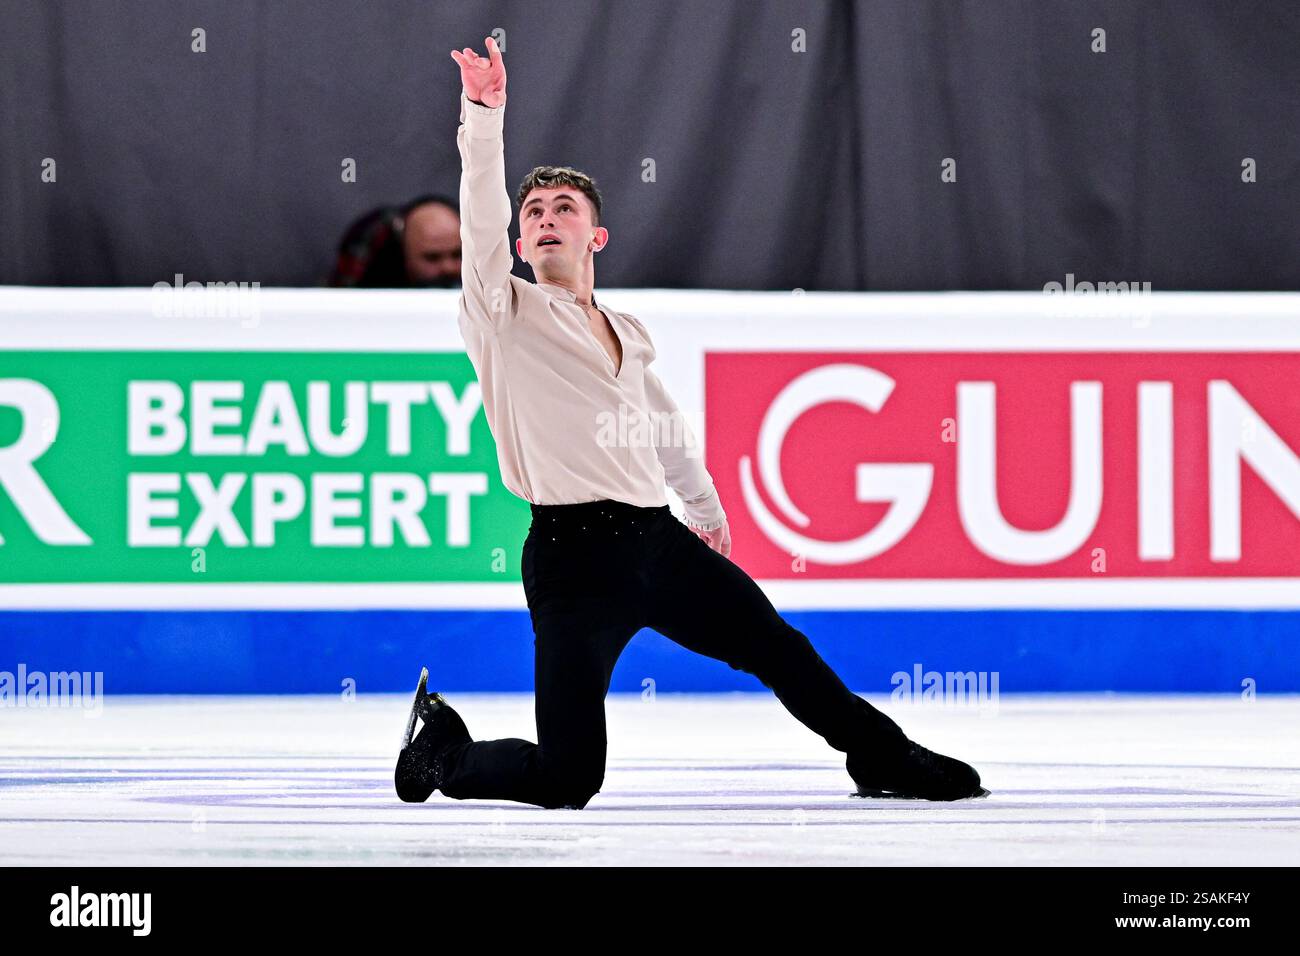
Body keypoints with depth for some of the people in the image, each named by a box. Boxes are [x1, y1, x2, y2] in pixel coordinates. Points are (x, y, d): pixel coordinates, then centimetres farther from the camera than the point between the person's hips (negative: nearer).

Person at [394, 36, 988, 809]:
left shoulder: (628, 333, 18)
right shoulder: (506, 314, 0)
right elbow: (482, 217, -16)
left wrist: (706, 508, 45)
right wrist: (484, 114, -28)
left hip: (657, 540, 6)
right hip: (574, 552, -6)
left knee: (779, 649, 14)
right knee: (566, 777, -13)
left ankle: (883, 757, 37)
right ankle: (443, 747, 14)